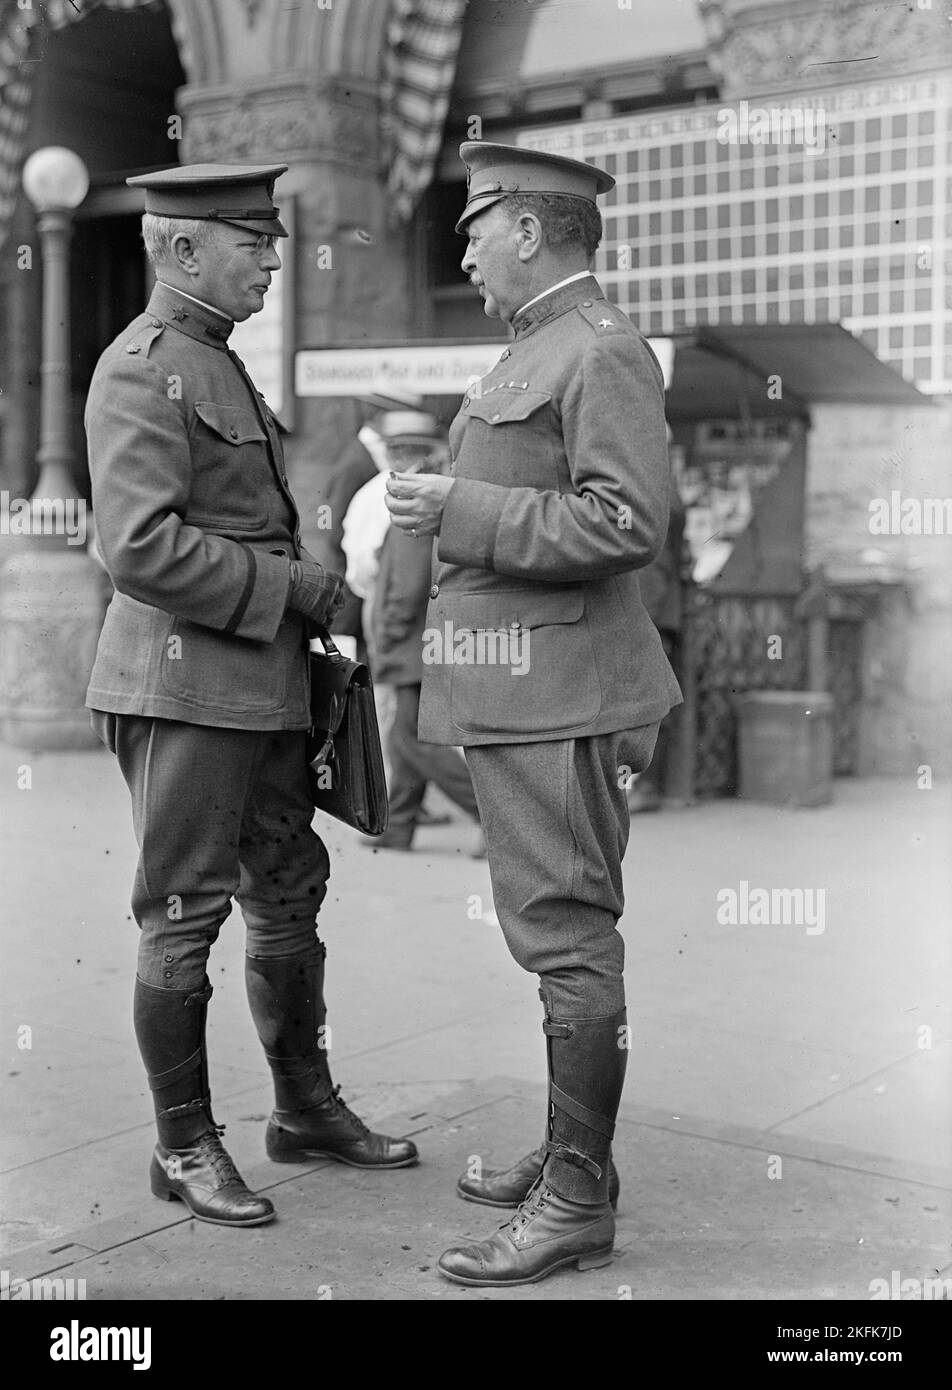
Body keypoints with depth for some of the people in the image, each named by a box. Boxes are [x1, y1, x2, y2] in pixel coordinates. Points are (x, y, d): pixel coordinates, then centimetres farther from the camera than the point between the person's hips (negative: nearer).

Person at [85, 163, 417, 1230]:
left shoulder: (218, 363, 18)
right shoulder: (142, 371, -12)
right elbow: (141, 547, -23)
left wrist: (305, 591, 13)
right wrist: (291, 584, -16)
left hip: (262, 683, 10)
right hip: (184, 686, -10)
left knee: (289, 893, 16)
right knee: (183, 916, 1)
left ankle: (306, 1108, 30)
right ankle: (185, 1148, 14)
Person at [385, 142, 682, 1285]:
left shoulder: (602, 351, -11)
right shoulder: (533, 351, 20)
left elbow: (625, 523, -21)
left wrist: (459, 511, -18)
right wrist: (441, 495, 18)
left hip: (559, 697, -11)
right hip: (518, 689, 11)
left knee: (568, 937, -5)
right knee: (558, 934, 16)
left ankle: (579, 1203, 5)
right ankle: (568, 1156, 28)